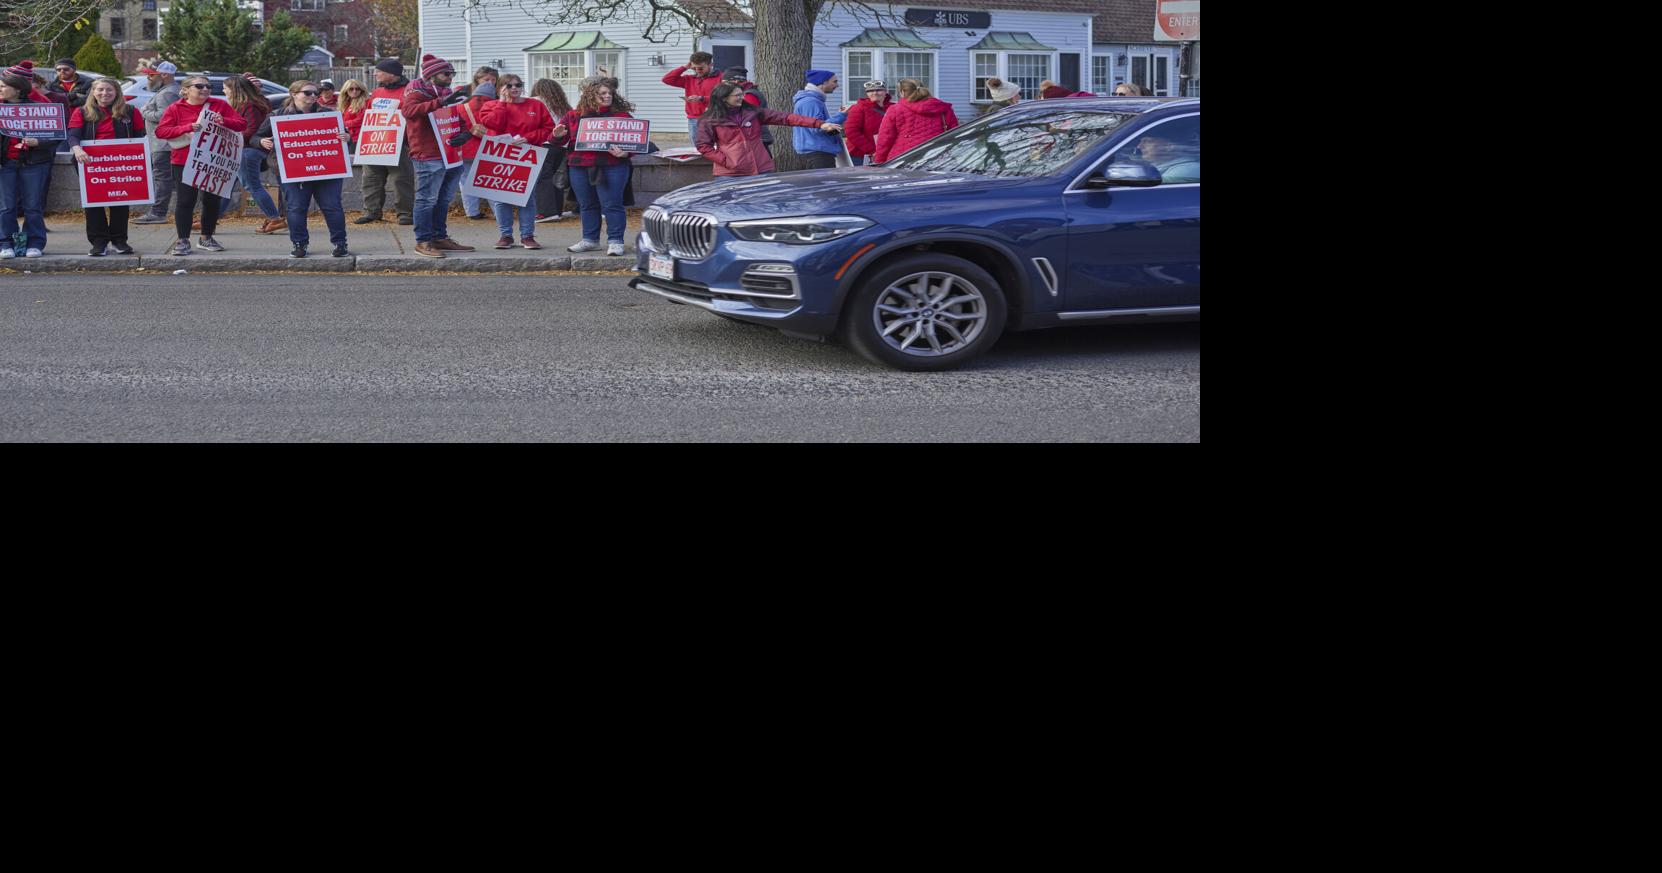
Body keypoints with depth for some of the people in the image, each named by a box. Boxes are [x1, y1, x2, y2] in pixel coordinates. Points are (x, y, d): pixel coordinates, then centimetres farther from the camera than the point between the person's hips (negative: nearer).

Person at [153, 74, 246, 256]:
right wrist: (187, 128, -19)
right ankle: (183, 241, 1)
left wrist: (224, 121, -17)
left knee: (213, 200, 10)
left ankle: (206, 238, 25)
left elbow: (242, 124, 4)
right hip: (185, 162, -3)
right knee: (186, 201, -4)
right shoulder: (175, 109, 1)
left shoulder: (219, 105, 5)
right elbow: (160, 131, -6)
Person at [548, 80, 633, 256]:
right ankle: (590, 240, 21)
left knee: (611, 205, -6)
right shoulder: (572, 116, 11)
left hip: (611, 167, -3)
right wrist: (557, 136, -11)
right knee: (587, 205, 11)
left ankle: (615, 241, -1)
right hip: (579, 168, 3)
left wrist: (625, 153, -21)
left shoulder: (622, 116, 2)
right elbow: (557, 142, 13)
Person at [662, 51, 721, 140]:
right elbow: (667, 79, 13)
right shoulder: (689, 79, 16)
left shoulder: (720, 78, -1)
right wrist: (685, 68, 8)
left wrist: (701, 99, -19)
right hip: (693, 121, 5)